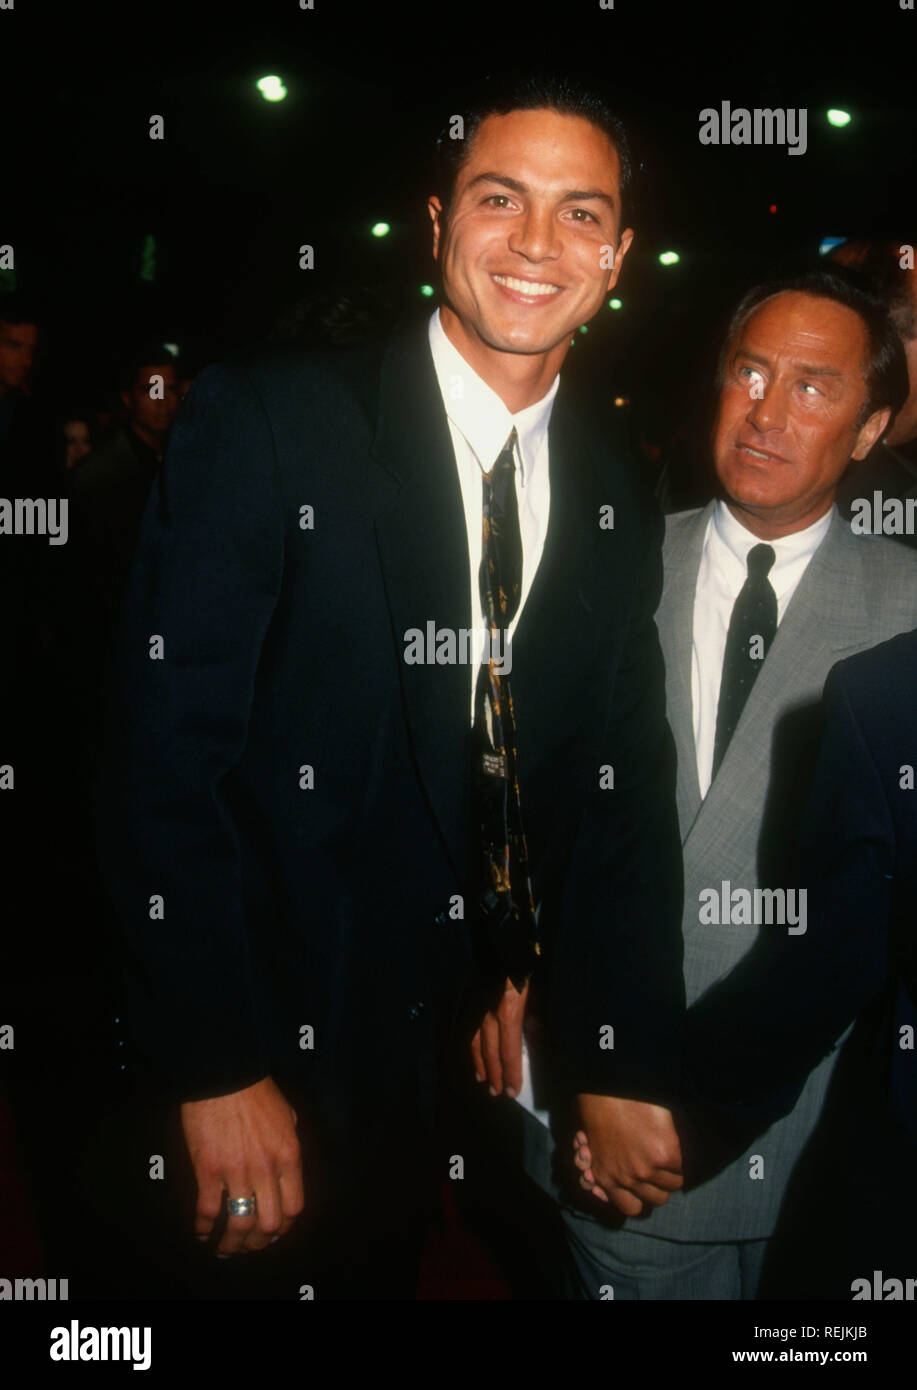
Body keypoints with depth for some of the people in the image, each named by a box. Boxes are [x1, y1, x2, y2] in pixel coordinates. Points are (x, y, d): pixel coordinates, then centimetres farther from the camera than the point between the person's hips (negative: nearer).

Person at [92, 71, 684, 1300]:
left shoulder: (619, 512, 4)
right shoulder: (266, 421, -12)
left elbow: (622, 803, 5)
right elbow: (164, 753, -15)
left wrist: (626, 1066, -2)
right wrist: (219, 1066, -17)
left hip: (476, 1054, 5)